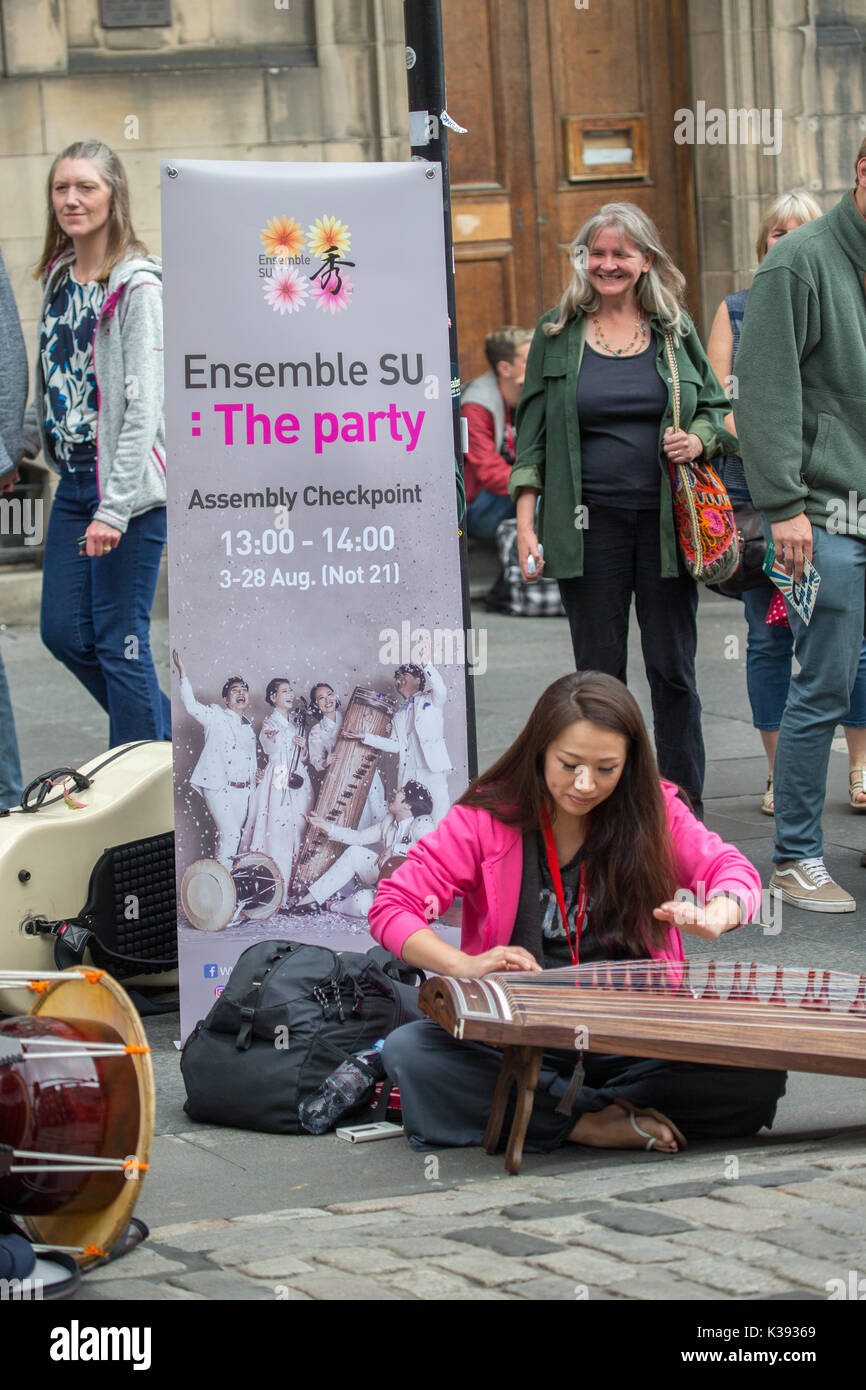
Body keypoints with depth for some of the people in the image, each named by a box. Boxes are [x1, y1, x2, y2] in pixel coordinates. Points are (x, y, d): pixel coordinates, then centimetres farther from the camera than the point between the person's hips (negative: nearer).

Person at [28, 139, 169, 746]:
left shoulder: (138, 286, -12)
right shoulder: (58, 279, 11)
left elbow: (145, 406, -18)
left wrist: (115, 508, -22)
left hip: (129, 489, -8)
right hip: (73, 482, 8)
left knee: (120, 642, -3)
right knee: (63, 631, 10)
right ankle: (171, 732, 28)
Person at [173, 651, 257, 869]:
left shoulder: (248, 727, 19)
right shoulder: (216, 716, -1)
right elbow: (191, 706, -17)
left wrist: (257, 774, 13)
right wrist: (182, 674, -23)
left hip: (242, 790, 7)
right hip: (219, 787, -7)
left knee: (232, 836, 7)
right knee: (230, 834, -15)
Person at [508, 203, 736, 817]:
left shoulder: (675, 328, 8)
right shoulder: (557, 333, 7)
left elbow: (717, 408, 15)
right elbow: (532, 430, 7)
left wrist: (699, 440, -8)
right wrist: (526, 519, -1)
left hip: (667, 521, 1)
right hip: (590, 523, 0)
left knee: (673, 669, 2)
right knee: (598, 673, 3)